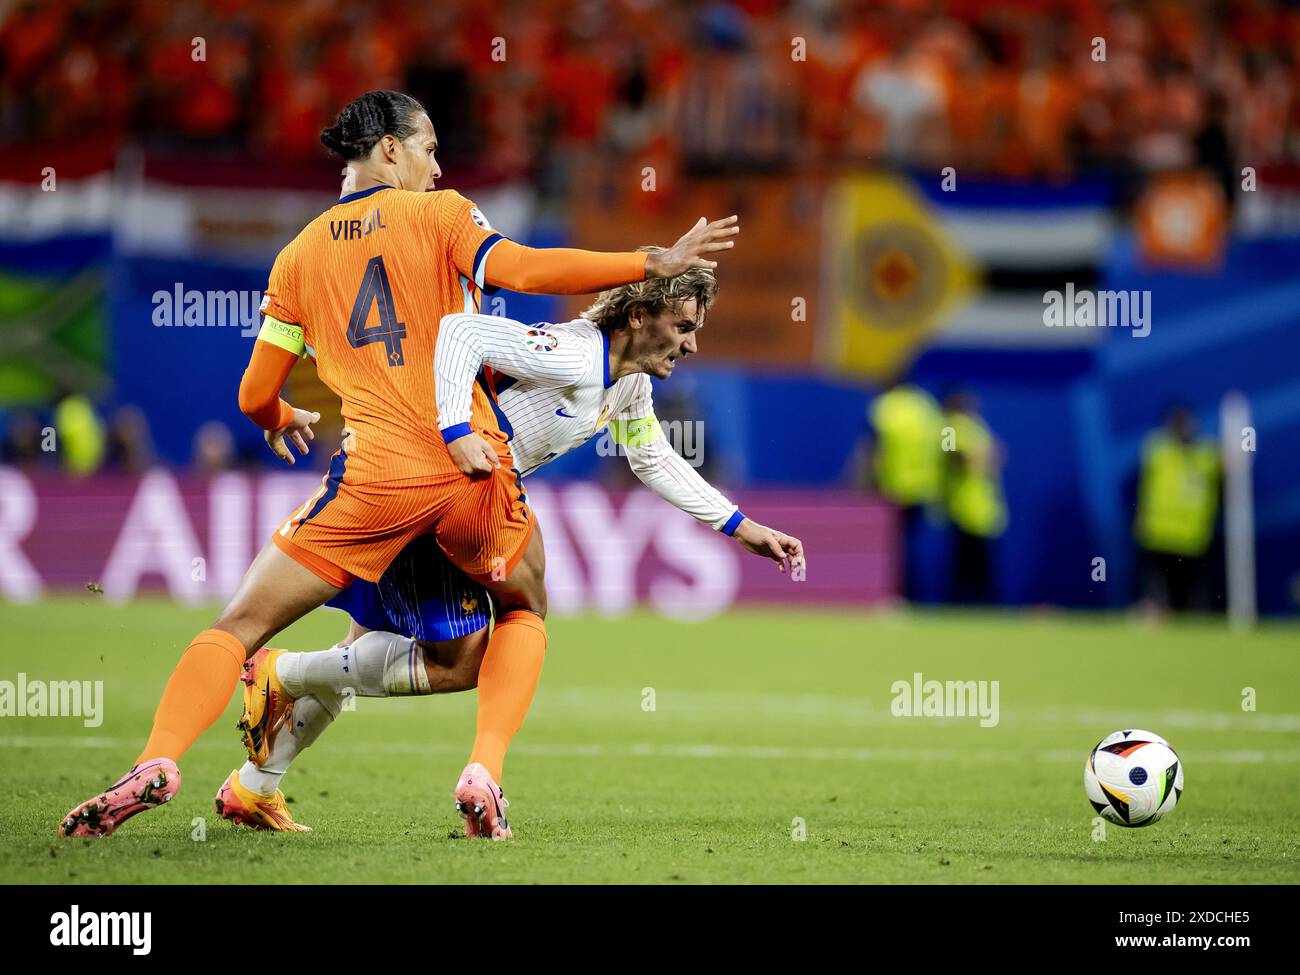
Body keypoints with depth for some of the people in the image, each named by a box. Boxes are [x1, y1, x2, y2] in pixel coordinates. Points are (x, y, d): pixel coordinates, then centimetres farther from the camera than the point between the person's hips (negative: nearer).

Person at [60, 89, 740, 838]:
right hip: (473, 467, -1)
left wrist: (281, 422, 40)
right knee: (525, 610, 25)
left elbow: (256, 396, 16)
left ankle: (157, 763, -18)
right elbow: (521, 270, -12)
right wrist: (655, 264, -9)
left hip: (376, 475, 1)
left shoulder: (302, 253, 14)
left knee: (242, 626, 6)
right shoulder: (439, 214, 6)